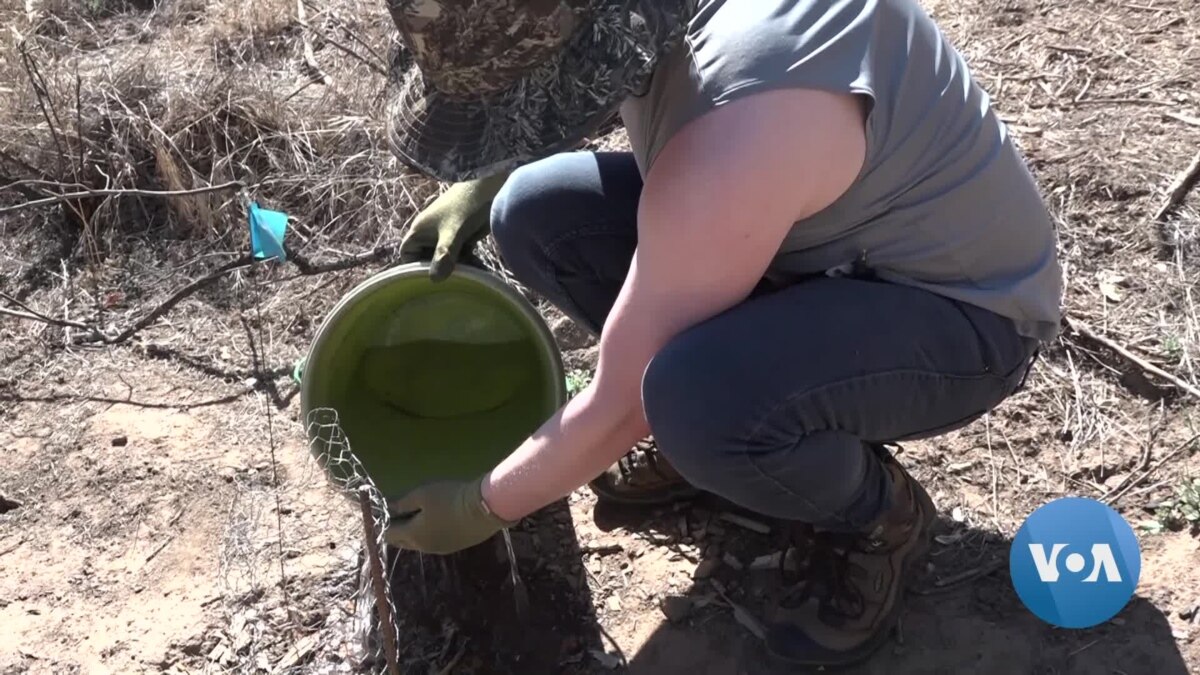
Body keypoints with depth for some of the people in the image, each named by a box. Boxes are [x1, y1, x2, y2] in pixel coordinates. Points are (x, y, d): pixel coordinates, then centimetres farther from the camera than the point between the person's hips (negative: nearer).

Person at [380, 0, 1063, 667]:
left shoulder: (730, 154, -38)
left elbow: (622, 407, -26)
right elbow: (576, 80, 14)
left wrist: (480, 506, -10)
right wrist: (481, 183, 2)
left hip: (962, 311, -7)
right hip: (829, 235, 8)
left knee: (697, 397, -37)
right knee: (537, 218, -5)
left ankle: (877, 518, -4)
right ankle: (719, 434, 10)